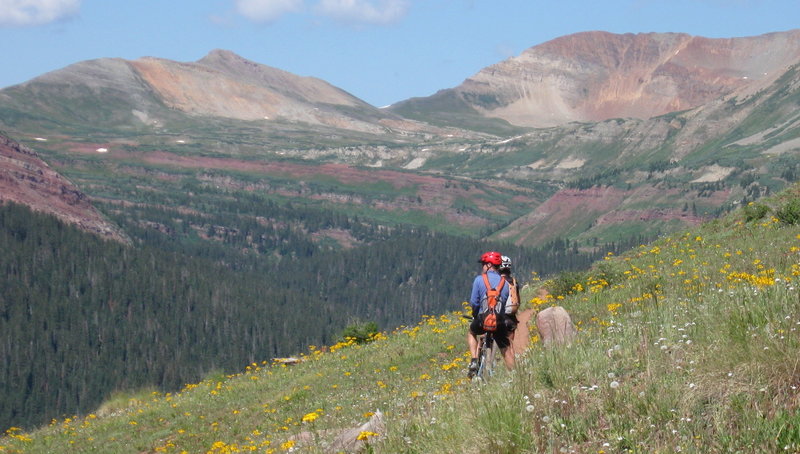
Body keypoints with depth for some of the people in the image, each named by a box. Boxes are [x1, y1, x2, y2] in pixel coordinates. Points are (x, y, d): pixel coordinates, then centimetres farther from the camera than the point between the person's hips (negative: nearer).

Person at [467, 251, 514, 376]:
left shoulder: (479, 279, 1)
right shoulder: (504, 283, 10)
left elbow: (474, 303, -1)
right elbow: (506, 303, 8)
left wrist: (475, 315, 17)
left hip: (482, 320, -2)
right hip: (500, 323, 2)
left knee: (471, 333, 30)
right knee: (506, 350, 12)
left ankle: (474, 361, 13)